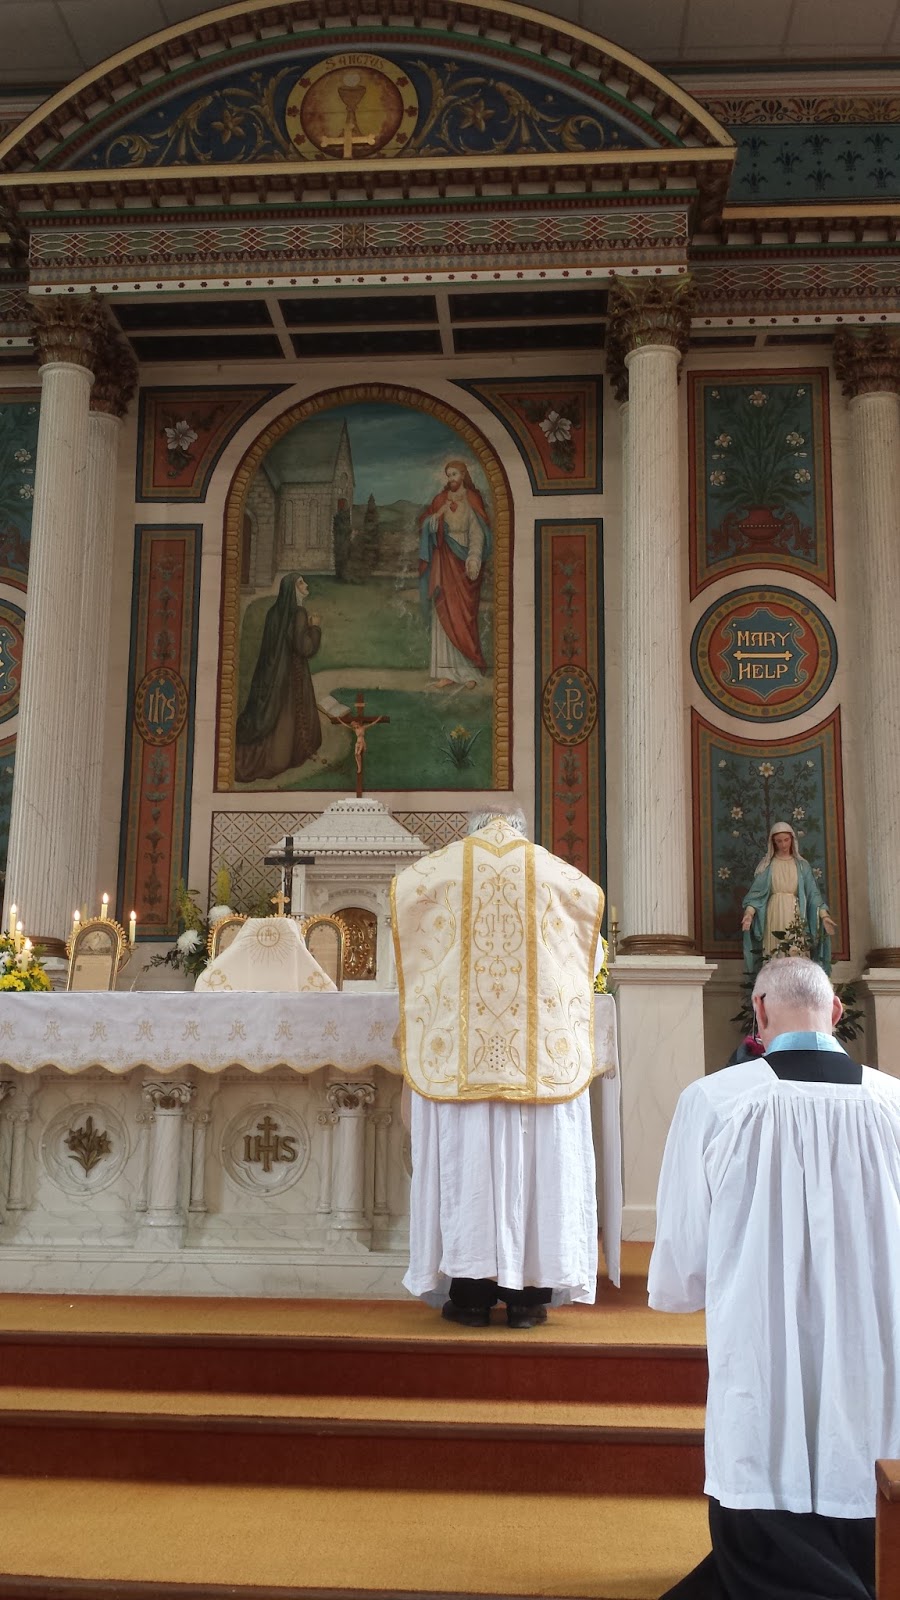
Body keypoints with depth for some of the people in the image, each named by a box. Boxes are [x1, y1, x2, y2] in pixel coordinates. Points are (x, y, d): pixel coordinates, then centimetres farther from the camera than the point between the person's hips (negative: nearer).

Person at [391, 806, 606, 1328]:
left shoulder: (446, 864, 6)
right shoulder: (551, 870, 8)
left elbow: (402, 892, 19)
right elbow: (594, 899, 21)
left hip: (460, 1044, 0)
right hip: (540, 1048, 1)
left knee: (466, 1158, 3)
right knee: (537, 1158, 4)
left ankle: (471, 1293, 6)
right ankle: (529, 1294, 8)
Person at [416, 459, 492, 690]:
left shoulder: (472, 501, 2)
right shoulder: (440, 500, 11)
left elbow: (477, 533, -6)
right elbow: (426, 526, 8)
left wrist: (473, 559, -19)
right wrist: (439, 513, -10)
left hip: (463, 562, -3)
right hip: (444, 562, 3)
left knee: (464, 615, -6)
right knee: (443, 614, -3)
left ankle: (469, 670, -1)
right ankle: (447, 672, -3)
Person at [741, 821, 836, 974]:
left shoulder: (802, 865, 9)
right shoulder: (767, 865, 7)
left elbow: (812, 892, 4)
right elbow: (757, 891, 0)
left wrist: (824, 915, -9)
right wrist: (749, 912, -17)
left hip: (795, 914, 1)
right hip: (774, 915, -1)